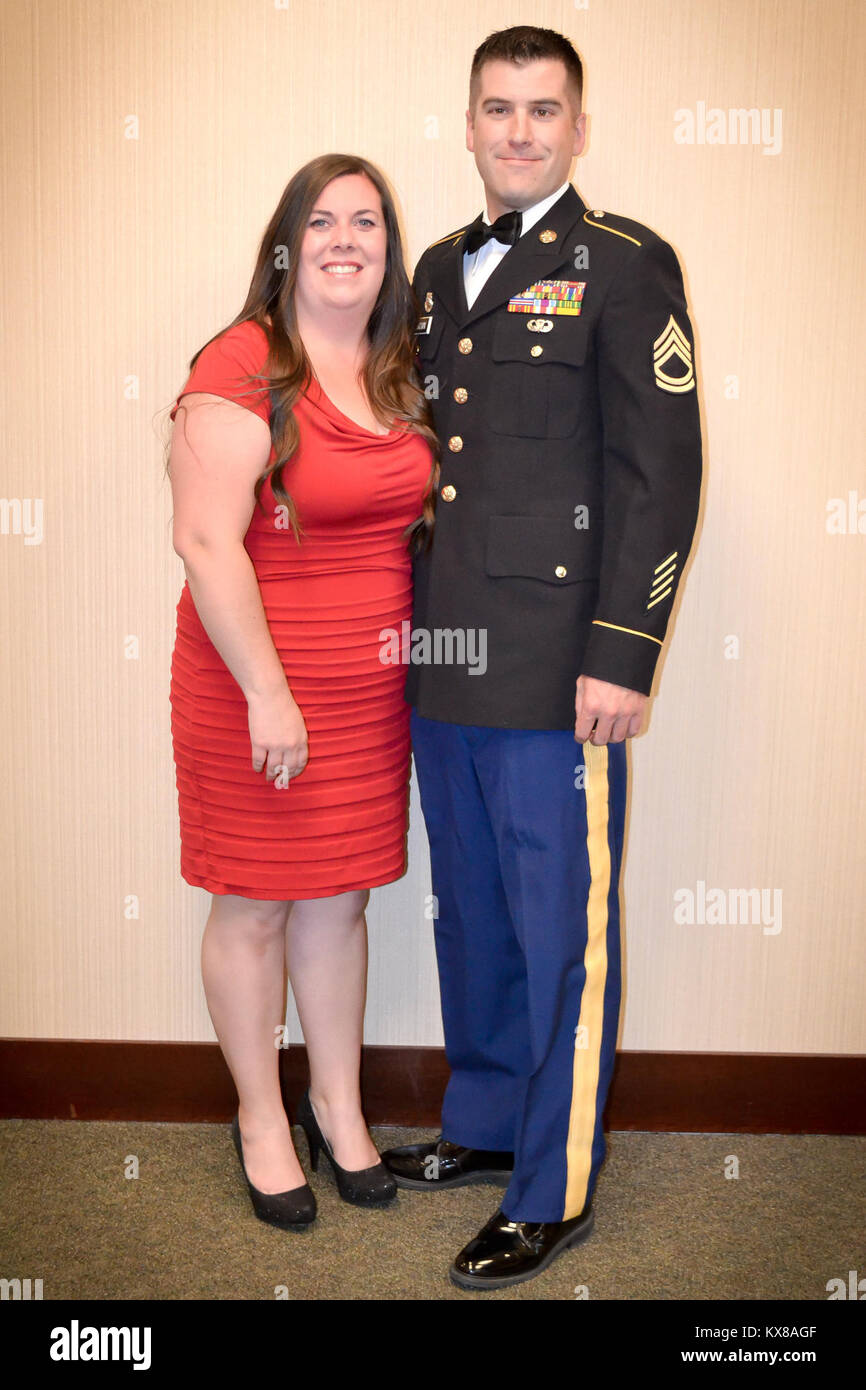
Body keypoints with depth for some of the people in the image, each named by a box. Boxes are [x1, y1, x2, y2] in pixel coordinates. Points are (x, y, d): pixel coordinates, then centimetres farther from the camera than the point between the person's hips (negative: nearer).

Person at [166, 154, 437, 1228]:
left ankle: (336, 1102, 35)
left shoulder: (401, 375, 8)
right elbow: (206, 542, -18)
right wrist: (267, 691, -19)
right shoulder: (243, 366, -13)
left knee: (339, 899, 17)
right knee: (254, 907, 9)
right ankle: (259, 1117, 30)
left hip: (371, 690, 6)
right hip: (255, 684, -5)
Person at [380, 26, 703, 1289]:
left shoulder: (626, 266, -4)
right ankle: (484, 1122, 36)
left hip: (554, 672, -6)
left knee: (562, 932, 3)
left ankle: (554, 1193, 19)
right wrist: (406, 619, 14)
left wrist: (621, 658, -15)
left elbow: (661, 473, -10)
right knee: (470, 911, 17)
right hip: (443, 663, 7)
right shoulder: (441, 271, 16)